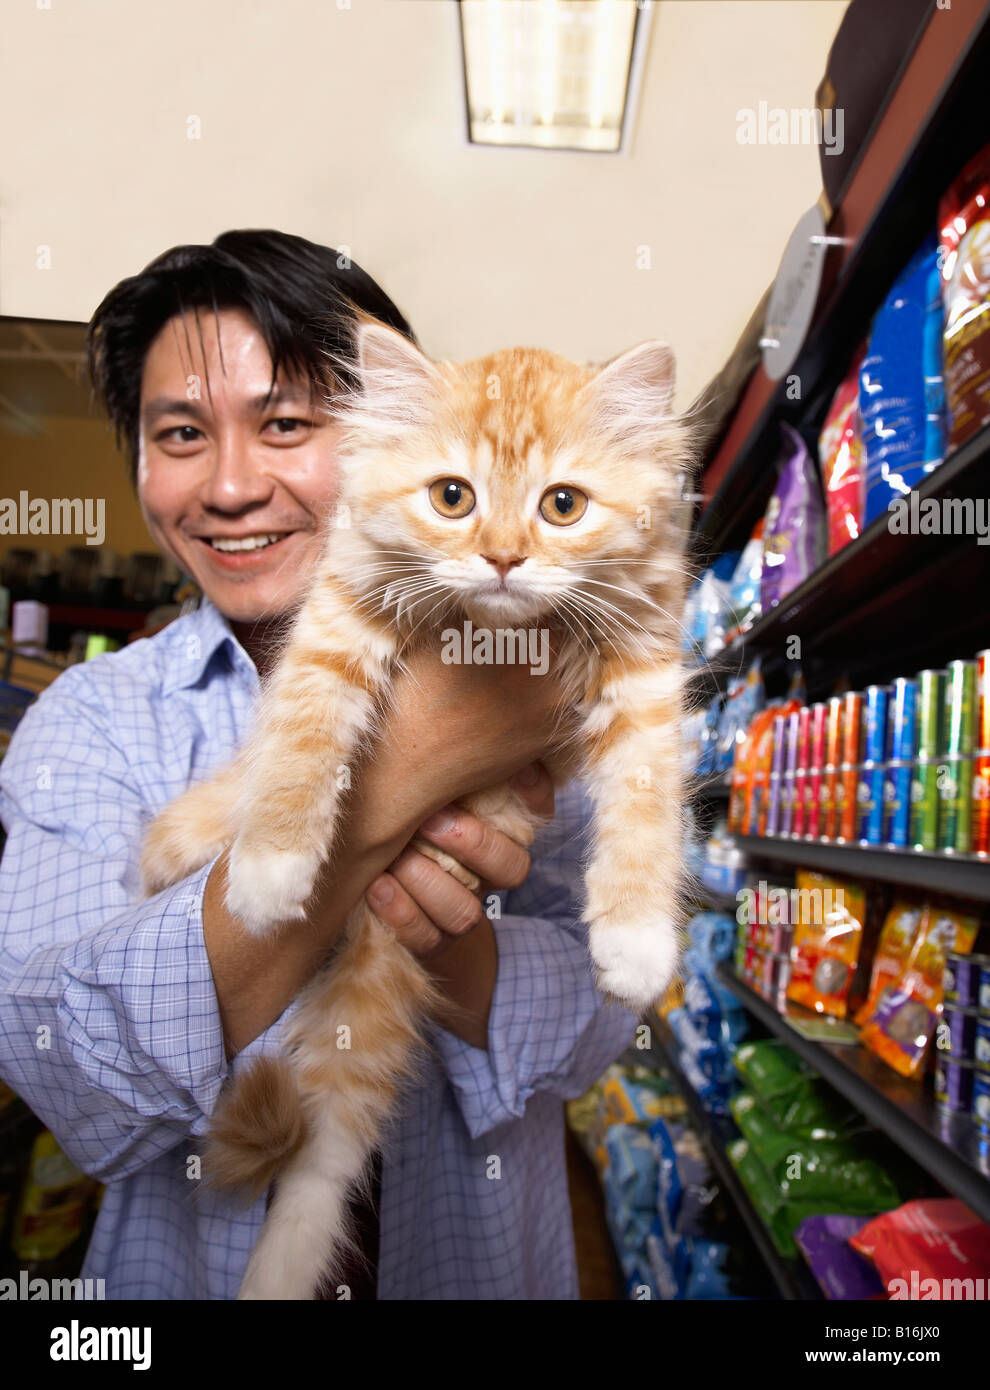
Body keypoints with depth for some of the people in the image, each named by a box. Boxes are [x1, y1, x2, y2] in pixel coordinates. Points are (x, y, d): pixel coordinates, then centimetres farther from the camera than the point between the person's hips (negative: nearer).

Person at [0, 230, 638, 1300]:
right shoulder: (92, 721, -14)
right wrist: (392, 781, -39)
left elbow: (597, 1014, -16)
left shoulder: (520, 693, -12)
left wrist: (449, 948, -37)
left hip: (479, 1259, 1)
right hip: (188, 1263, 0)